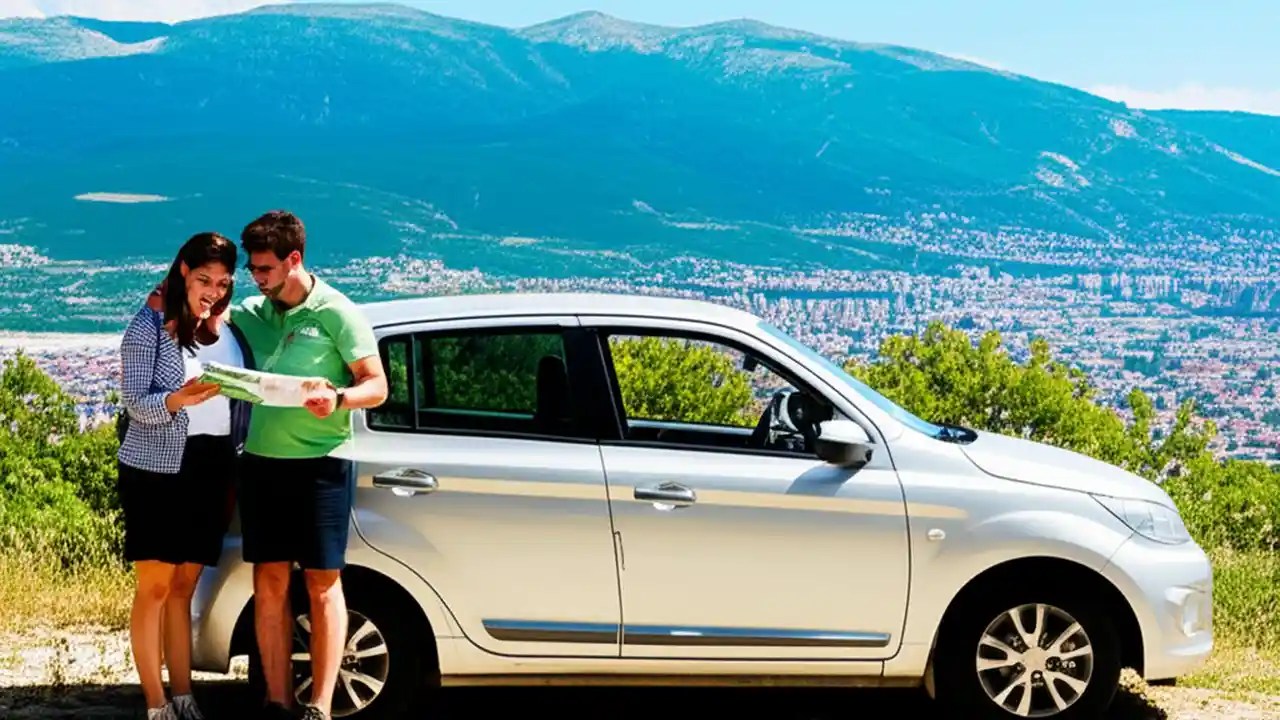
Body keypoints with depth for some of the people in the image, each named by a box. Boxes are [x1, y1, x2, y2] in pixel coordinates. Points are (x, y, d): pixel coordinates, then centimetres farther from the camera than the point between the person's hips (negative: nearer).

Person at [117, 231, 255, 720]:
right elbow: (135, 403, -11)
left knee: (183, 588, 8)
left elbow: (242, 400, 15)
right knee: (155, 587, -4)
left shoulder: (227, 330, 11)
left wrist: (235, 470, 10)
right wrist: (180, 399, -30)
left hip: (209, 471, 5)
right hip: (156, 471, -5)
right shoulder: (150, 324, -5)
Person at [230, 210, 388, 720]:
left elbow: (376, 386, -7)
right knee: (269, 582, 4)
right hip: (263, 461, 5)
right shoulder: (252, 314, 8)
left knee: (322, 582, -2)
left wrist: (337, 399, -28)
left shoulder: (336, 313, -6)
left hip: (320, 462, -5)